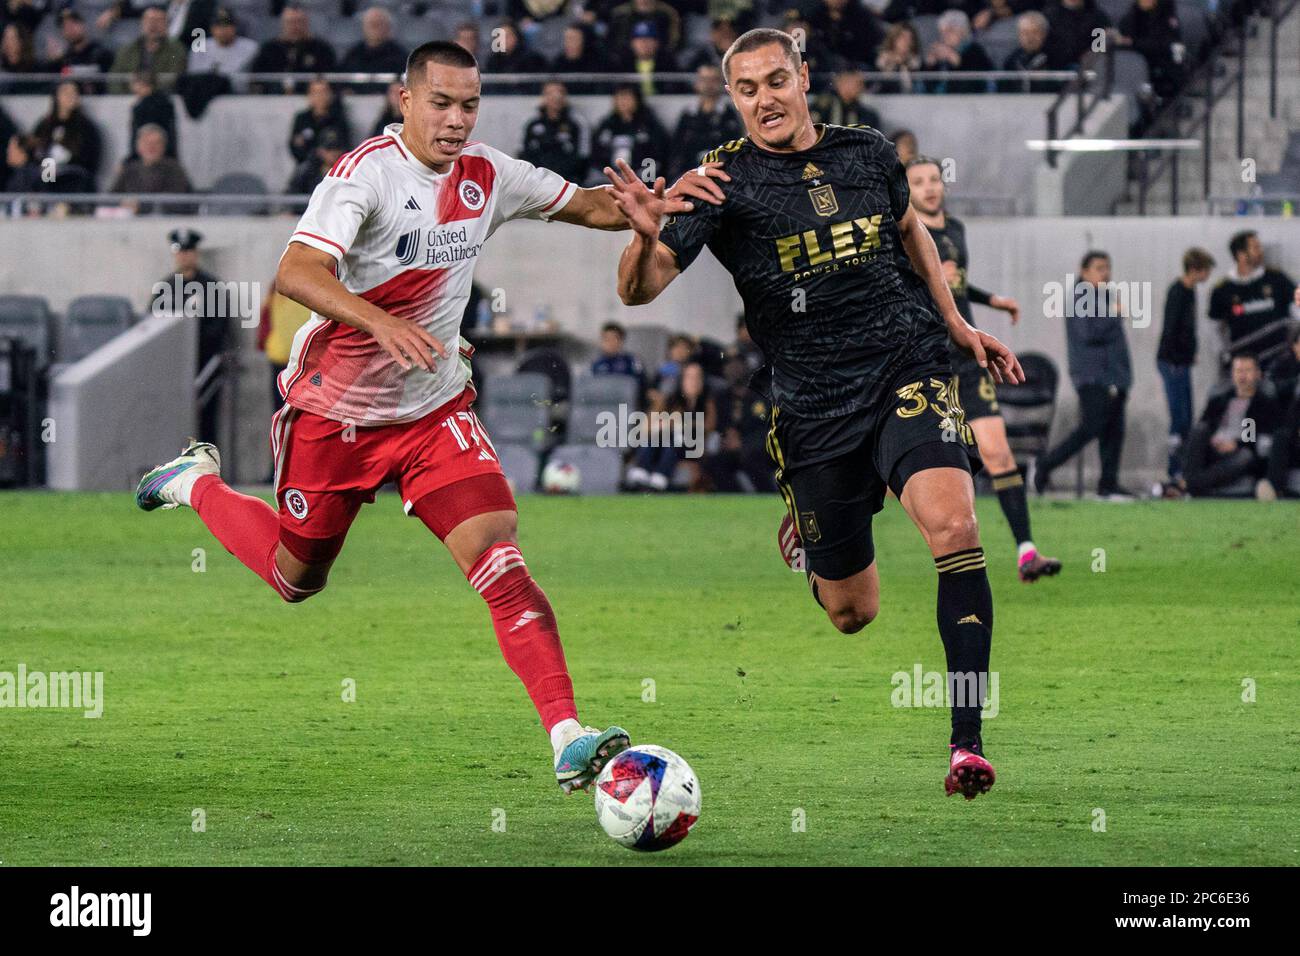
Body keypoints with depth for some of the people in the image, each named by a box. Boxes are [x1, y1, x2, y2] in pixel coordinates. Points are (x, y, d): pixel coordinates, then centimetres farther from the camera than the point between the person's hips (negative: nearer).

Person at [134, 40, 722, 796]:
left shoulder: (487, 176, -2)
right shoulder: (367, 172, -20)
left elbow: (585, 206, 12)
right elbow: (296, 273, -33)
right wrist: (383, 325, -49)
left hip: (434, 413, 3)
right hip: (334, 413, -3)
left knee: (500, 559, -17)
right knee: (297, 578, 15)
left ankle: (568, 739, -27)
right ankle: (197, 484, 45)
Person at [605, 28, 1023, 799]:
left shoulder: (868, 153, 3)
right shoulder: (724, 182, -7)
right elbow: (640, 290, -17)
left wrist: (956, 324, 21)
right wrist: (648, 238, -38)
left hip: (906, 368, 1)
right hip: (813, 401, -1)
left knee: (952, 523, -27)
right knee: (851, 612, 7)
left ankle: (968, 739, -24)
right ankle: (804, 536, 48)